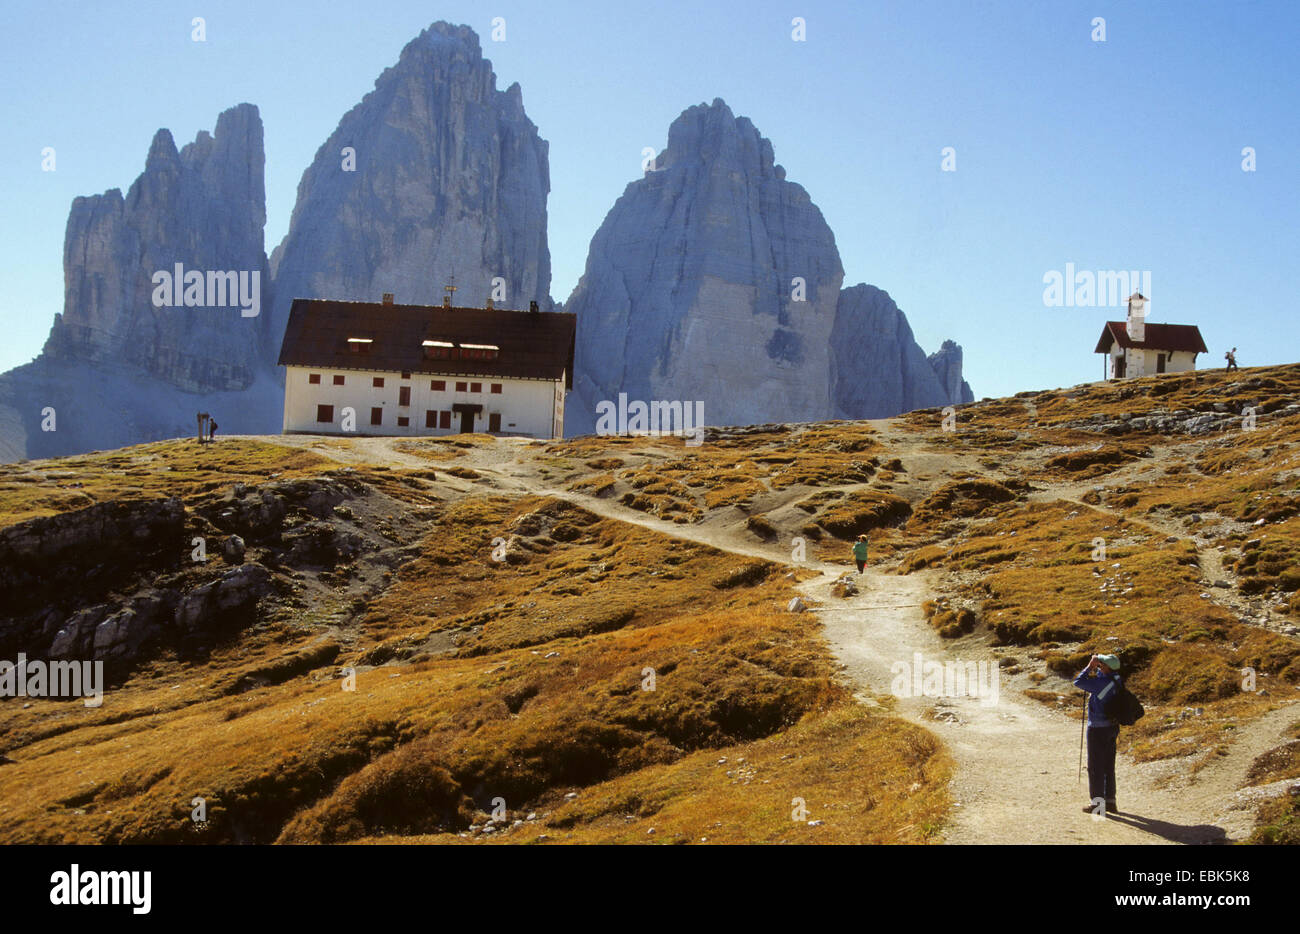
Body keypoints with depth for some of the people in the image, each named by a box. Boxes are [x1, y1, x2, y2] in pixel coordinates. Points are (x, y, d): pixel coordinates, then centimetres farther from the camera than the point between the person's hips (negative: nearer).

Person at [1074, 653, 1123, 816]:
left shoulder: (1102, 682, -24)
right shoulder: (1117, 681, 1)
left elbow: (1078, 682, -18)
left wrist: (1090, 666, -11)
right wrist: (1094, 669, 6)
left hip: (1098, 728, -8)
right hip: (1113, 727, 8)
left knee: (1095, 766, 2)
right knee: (1108, 765, 16)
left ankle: (1097, 802, 8)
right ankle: (1110, 801, 23)